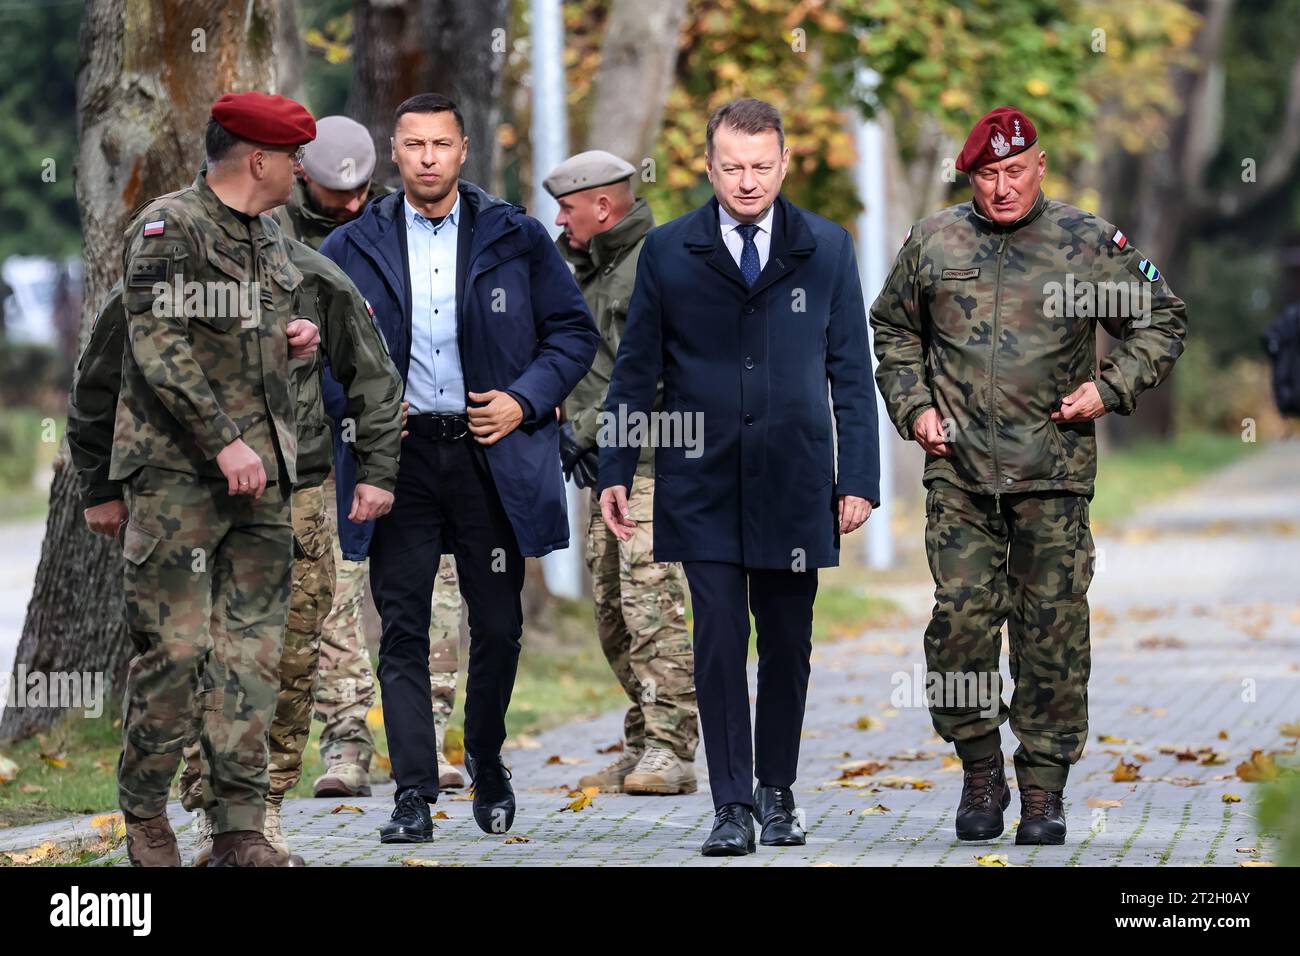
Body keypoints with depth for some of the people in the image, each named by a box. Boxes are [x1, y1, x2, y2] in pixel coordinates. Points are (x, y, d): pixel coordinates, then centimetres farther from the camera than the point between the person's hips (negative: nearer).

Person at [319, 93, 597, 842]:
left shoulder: (517, 238, 3)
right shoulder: (352, 248, 5)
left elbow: (575, 330, 7)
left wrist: (526, 399, -6)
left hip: (492, 456, 0)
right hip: (398, 453, 0)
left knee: (498, 625, 7)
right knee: (403, 627, -3)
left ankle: (487, 760, 30)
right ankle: (414, 794, -1)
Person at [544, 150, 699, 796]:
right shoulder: (592, 269, 20)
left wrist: (585, 428, -15)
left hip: (655, 460, -9)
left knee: (649, 598, -17)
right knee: (612, 610, 7)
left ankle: (671, 753, -19)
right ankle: (641, 748, 11)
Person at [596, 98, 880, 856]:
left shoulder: (827, 248, 5)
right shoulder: (668, 252, 3)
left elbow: (852, 371, 5)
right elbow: (637, 369, 7)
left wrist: (860, 479, 0)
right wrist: (616, 472, 2)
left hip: (794, 483, 1)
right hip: (703, 484, -1)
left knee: (788, 642, 6)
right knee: (720, 640, -6)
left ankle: (778, 793, 19)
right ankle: (733, 807, -3)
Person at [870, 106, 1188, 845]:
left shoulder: (1090, 244, 2)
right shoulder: (934, 243, 7)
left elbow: (1163, 323, 11)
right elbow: (893, 329, 21)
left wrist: (1110, 389, -2)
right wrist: (914, 406, 8)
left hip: (1054, 476, -1)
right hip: (959, 472, 1)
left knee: (1052, 630, 0)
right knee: (961, 621, -3)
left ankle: (1045, 790, 8)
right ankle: (981, 775, 13)